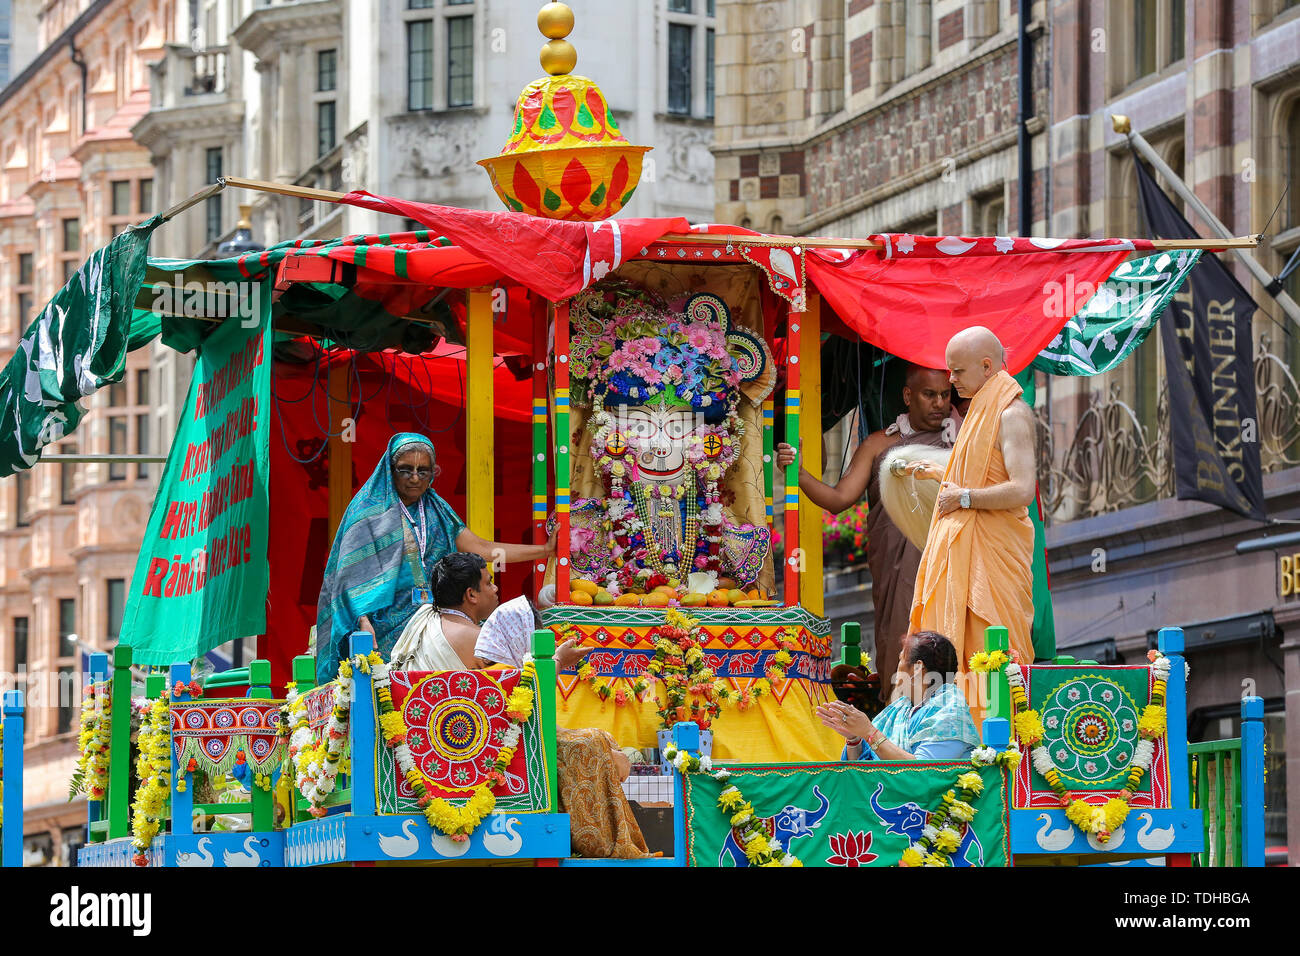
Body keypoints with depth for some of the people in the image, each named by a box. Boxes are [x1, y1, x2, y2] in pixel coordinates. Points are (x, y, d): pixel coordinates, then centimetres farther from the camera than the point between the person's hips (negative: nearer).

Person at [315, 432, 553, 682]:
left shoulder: (435, 510, 18)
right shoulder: (370, 511, 3)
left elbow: (481, 548, 16)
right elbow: (354, 572, -4)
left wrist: (546, 550, 12)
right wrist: (363, 621, -19)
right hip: (389, 622, -5)